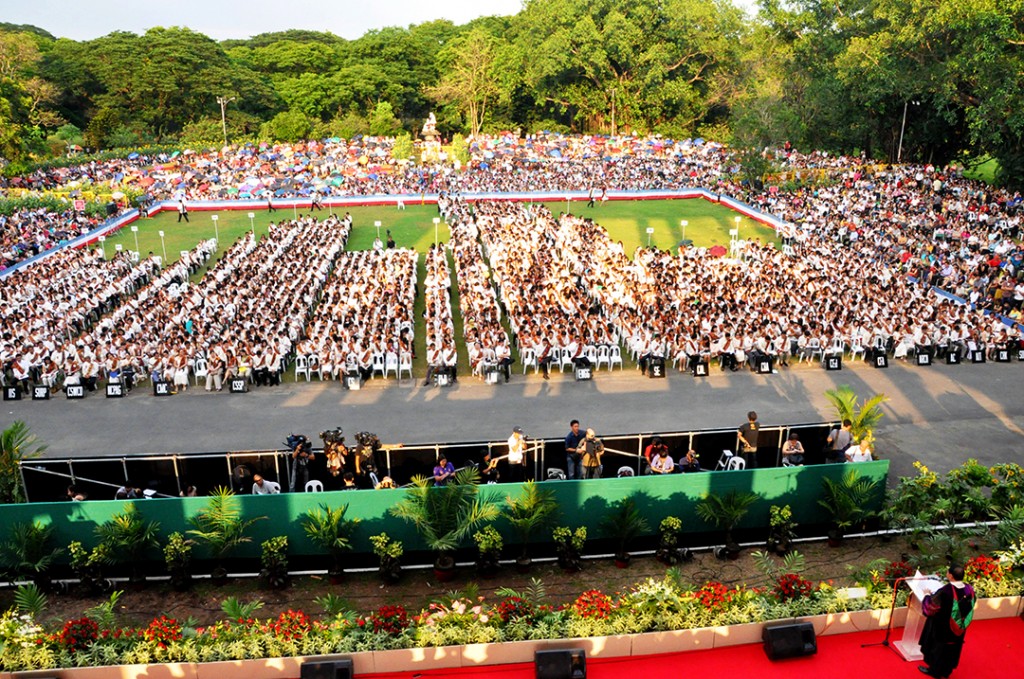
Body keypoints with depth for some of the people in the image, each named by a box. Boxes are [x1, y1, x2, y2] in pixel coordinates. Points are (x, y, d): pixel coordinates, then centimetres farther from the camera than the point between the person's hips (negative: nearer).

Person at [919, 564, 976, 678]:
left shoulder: (946, 591, -32)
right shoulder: (969, 589, -13)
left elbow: (931, 604, -18)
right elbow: (969, 607, 4)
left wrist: (928, 596, 1)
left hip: (942, 627, -6)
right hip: (958, 629, 6)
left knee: (939, 647, 15)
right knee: (952, 648, 23)